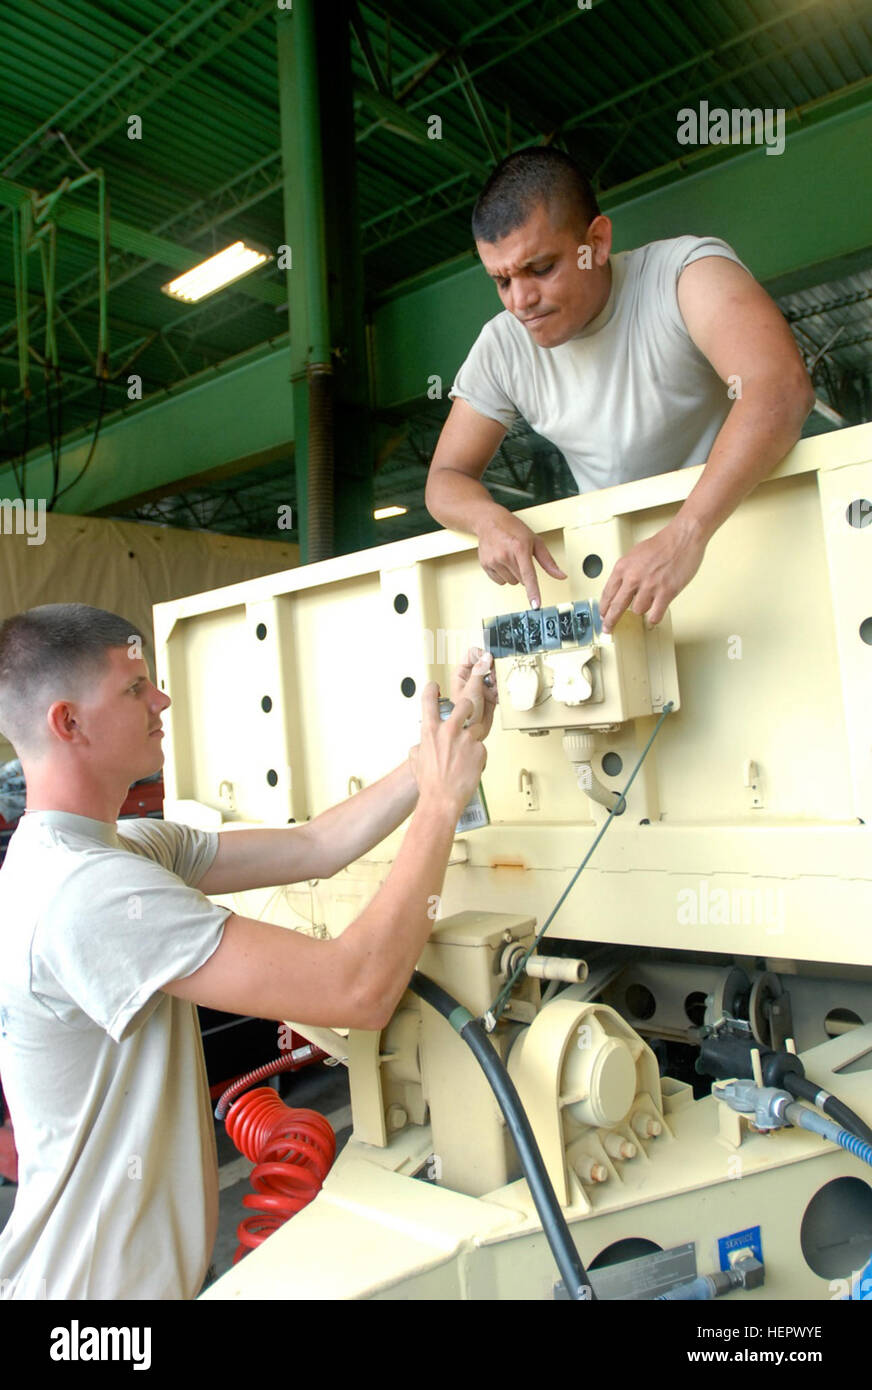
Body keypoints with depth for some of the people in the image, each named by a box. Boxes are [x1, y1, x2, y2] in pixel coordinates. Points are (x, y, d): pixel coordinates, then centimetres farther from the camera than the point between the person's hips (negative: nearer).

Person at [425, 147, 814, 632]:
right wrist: (489, 517, -24)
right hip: (619, 564, 4)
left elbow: (783, 387, -33)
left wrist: (685, 535, -46)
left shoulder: (685, 272, -18)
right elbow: (446, 479, 1)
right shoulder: (502, 349, -4)